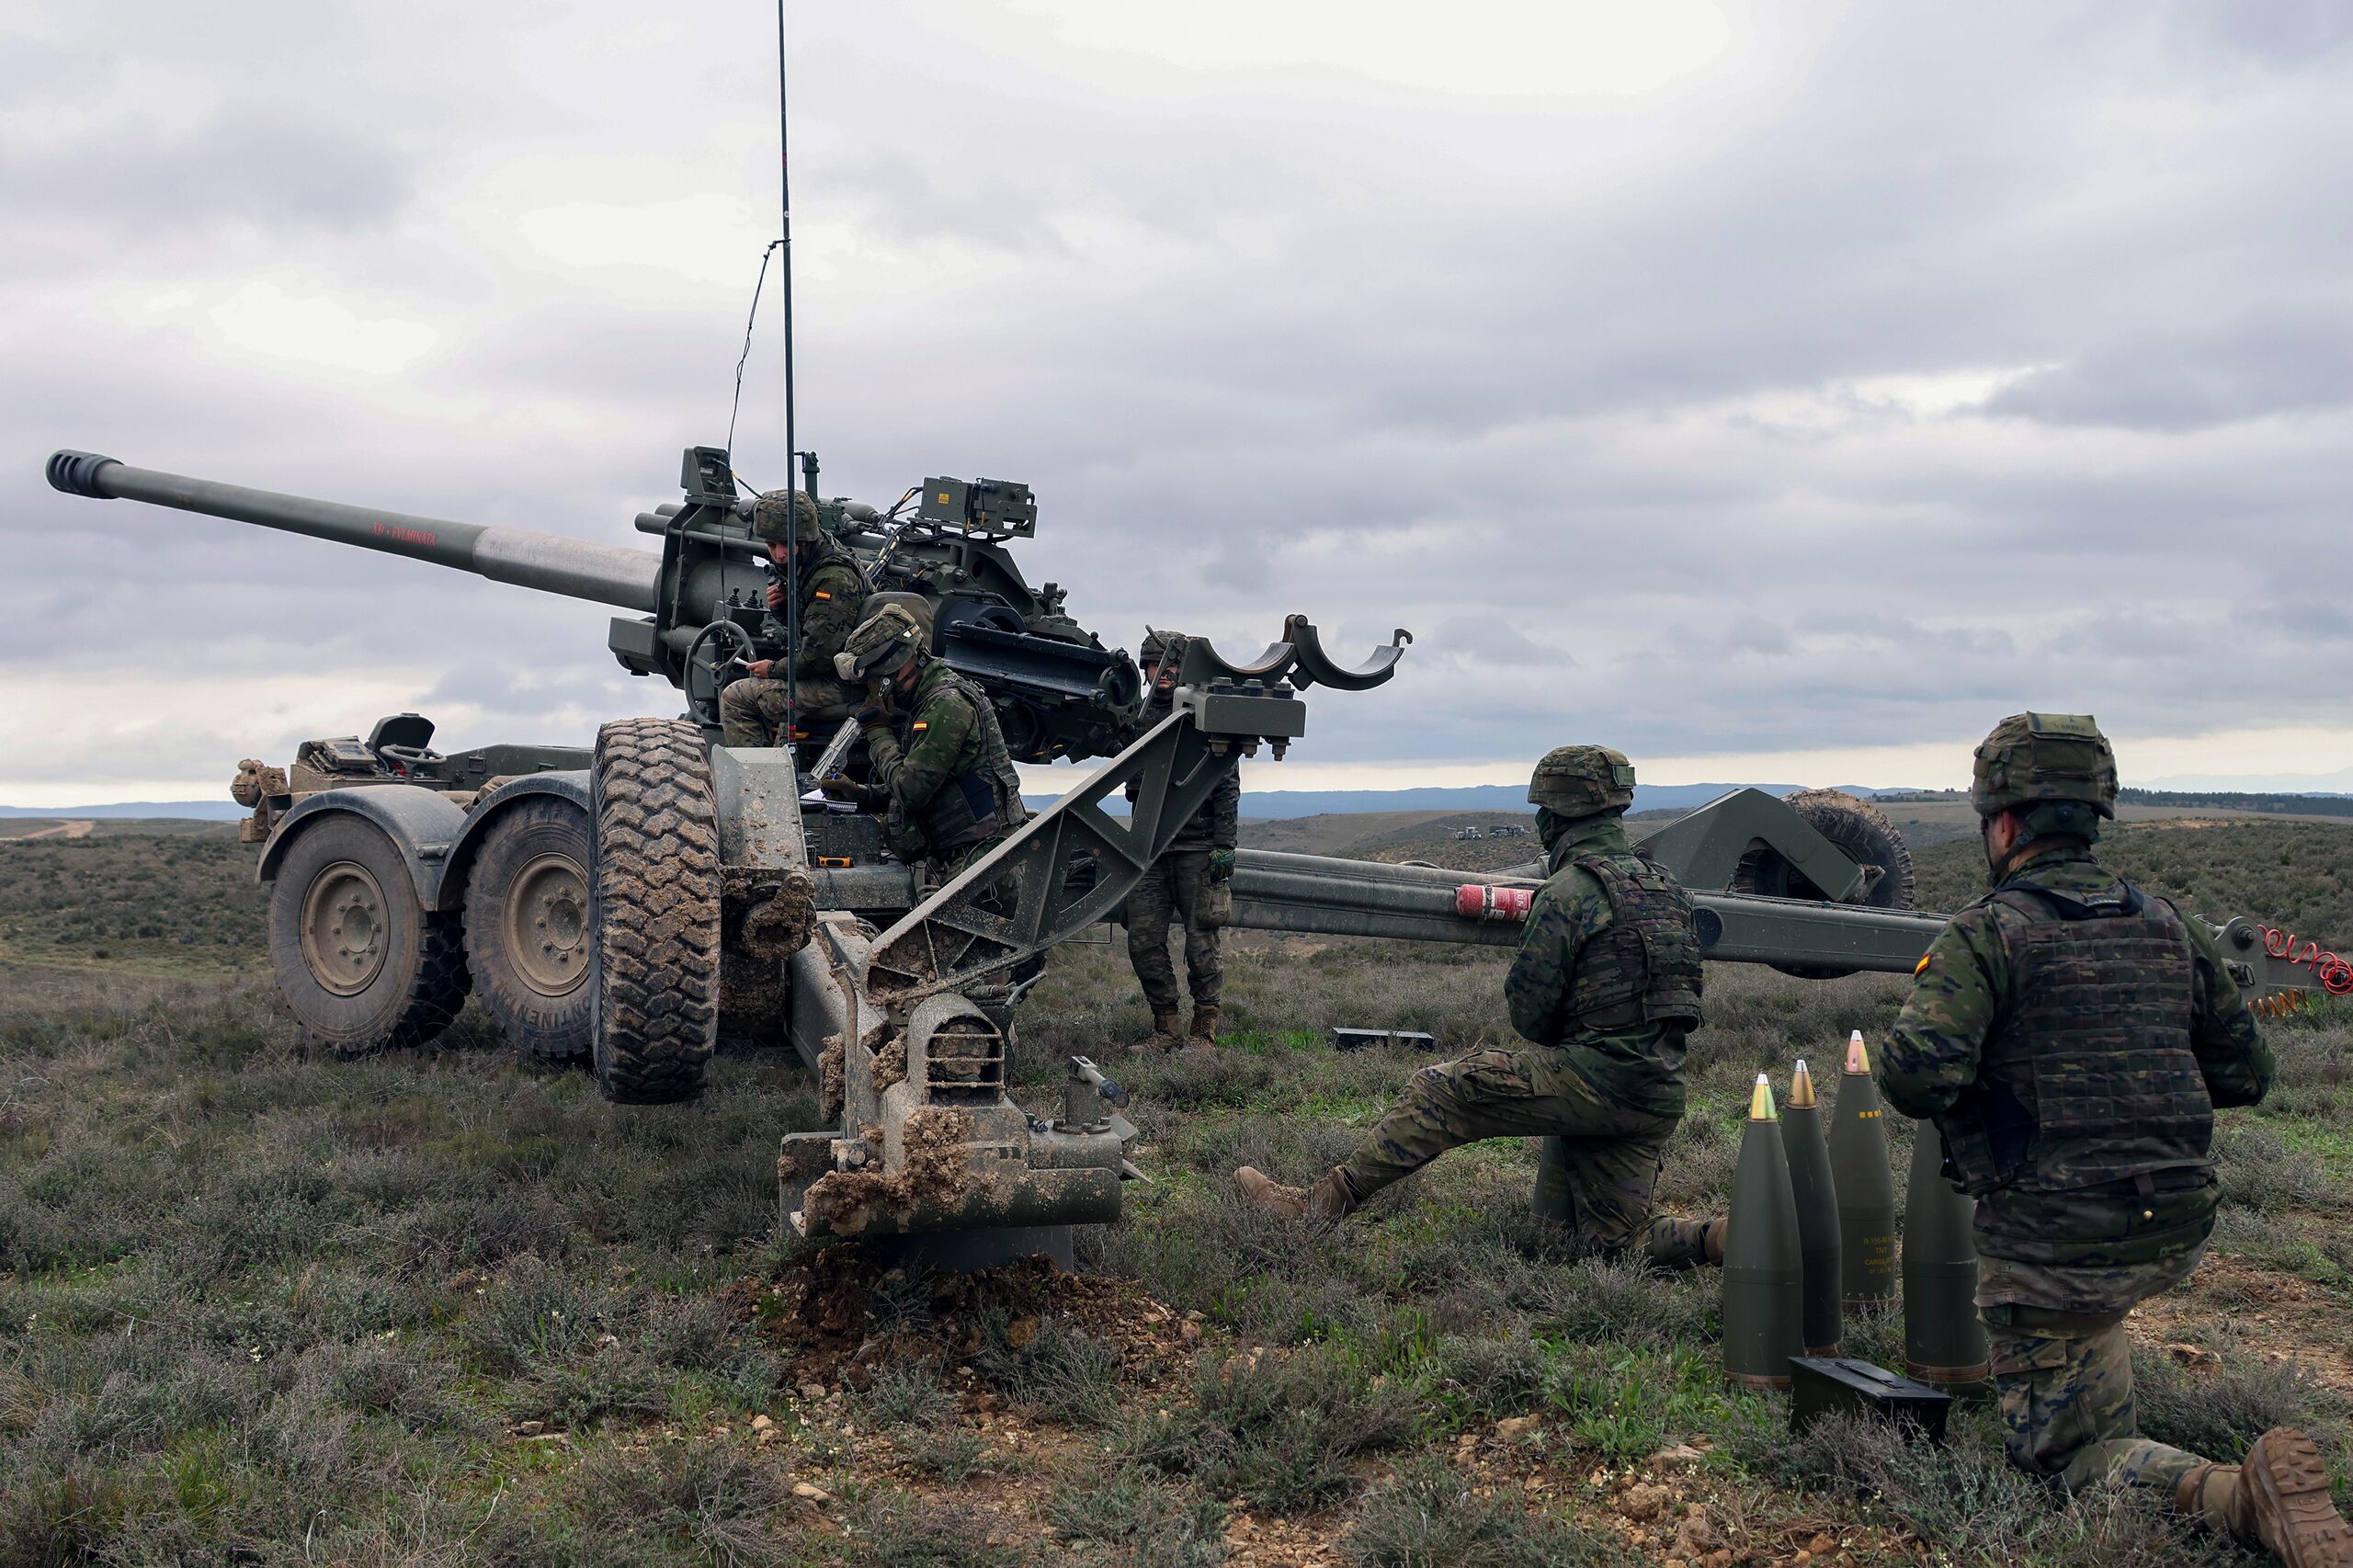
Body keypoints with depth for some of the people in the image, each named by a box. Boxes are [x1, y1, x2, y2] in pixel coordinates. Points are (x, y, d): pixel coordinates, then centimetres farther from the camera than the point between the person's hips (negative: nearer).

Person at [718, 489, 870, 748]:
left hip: (843, 691, -10)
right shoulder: (807, 566, 8)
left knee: (735, 697, -7)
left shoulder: (835, 578, -23)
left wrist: (774, 669, -9)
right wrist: (779, 608, -1)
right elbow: (803, 626, 21)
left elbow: (819, 655, -25)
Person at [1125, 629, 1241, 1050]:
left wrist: (1224, 847, -11)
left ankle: (1204, 1029, 9)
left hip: (1196, 847, -5)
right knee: (1143, 939, 2)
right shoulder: (1138, 717, 13)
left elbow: (1227, 788, -5)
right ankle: (1166, 1027, 13)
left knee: (1200, 938, -1)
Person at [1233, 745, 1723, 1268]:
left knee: (1441, 1091, -3)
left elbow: (1529, 1013, -9)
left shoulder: (1570, 891, -11)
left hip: (1595, 1076, -8)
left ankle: (1320, 1204, -1)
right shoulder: (1663, 881, 14)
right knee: (1614, 1238, 15)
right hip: (1662, 1097, 8)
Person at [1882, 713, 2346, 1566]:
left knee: (2069, 1457, 4)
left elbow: (1916, 1075, -26)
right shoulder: (2169, 927, 4)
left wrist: (1931, 1092, -2)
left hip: (2054, 1250, -7)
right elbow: (2246, 1074, 12)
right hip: (2175, 1237, 7)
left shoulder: (1987, 934, -13)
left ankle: (2242, 1495, -19)